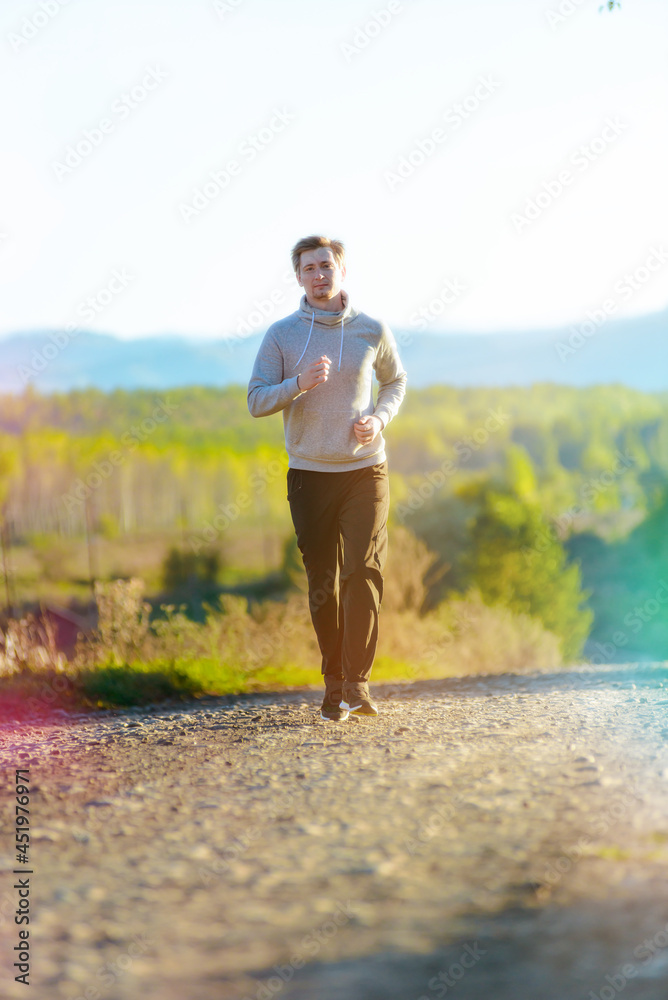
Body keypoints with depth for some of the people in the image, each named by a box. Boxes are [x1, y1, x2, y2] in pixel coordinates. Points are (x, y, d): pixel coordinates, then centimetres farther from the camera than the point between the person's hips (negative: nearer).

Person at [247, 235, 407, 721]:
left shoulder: (372, 330, 3)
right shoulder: (281, 335, 0)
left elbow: (396, 381, 19)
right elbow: (256, 400, -2)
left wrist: (380, 417, -1)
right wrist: (298, 384, -20)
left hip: (365, 469, 0)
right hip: (309, 472, 0)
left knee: (365, 572, -13)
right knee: (323, 582, 3)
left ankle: (358, 682, -10)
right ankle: (334, 685, 13)